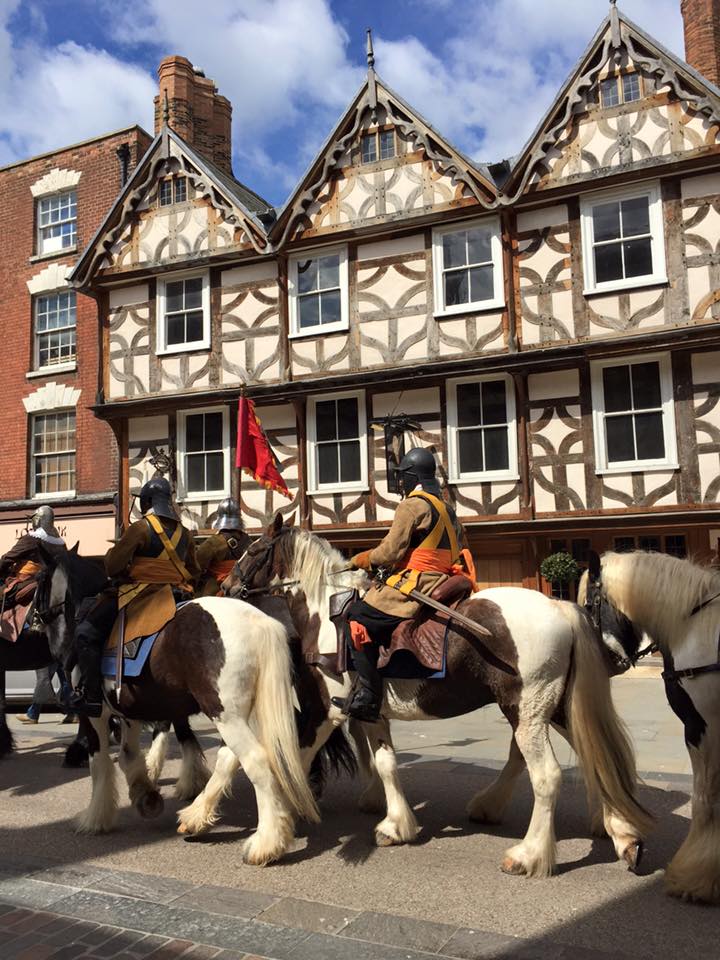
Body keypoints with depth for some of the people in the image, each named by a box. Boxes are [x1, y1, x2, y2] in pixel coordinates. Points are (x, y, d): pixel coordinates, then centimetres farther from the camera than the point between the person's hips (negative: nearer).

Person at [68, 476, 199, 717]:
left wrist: (113, 550, 10)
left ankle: (91, 695, -5)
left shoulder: (140, 528, -10)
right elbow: (194, 573, 17)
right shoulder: (184, 533, 9)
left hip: (137, 596, -6)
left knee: (87, 633, 1)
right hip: (175, 595, 6)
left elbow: (113, 566, -10)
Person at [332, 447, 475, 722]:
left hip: (414, 586, -10)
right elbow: (461, 552, 27)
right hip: (441, 584, 10)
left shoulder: (412, 506, -7)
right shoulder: (447, 509, 21)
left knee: (359, 619, -8)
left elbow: (390, 552, -14)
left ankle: (367, 699, -13)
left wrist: (361, 560, 4)